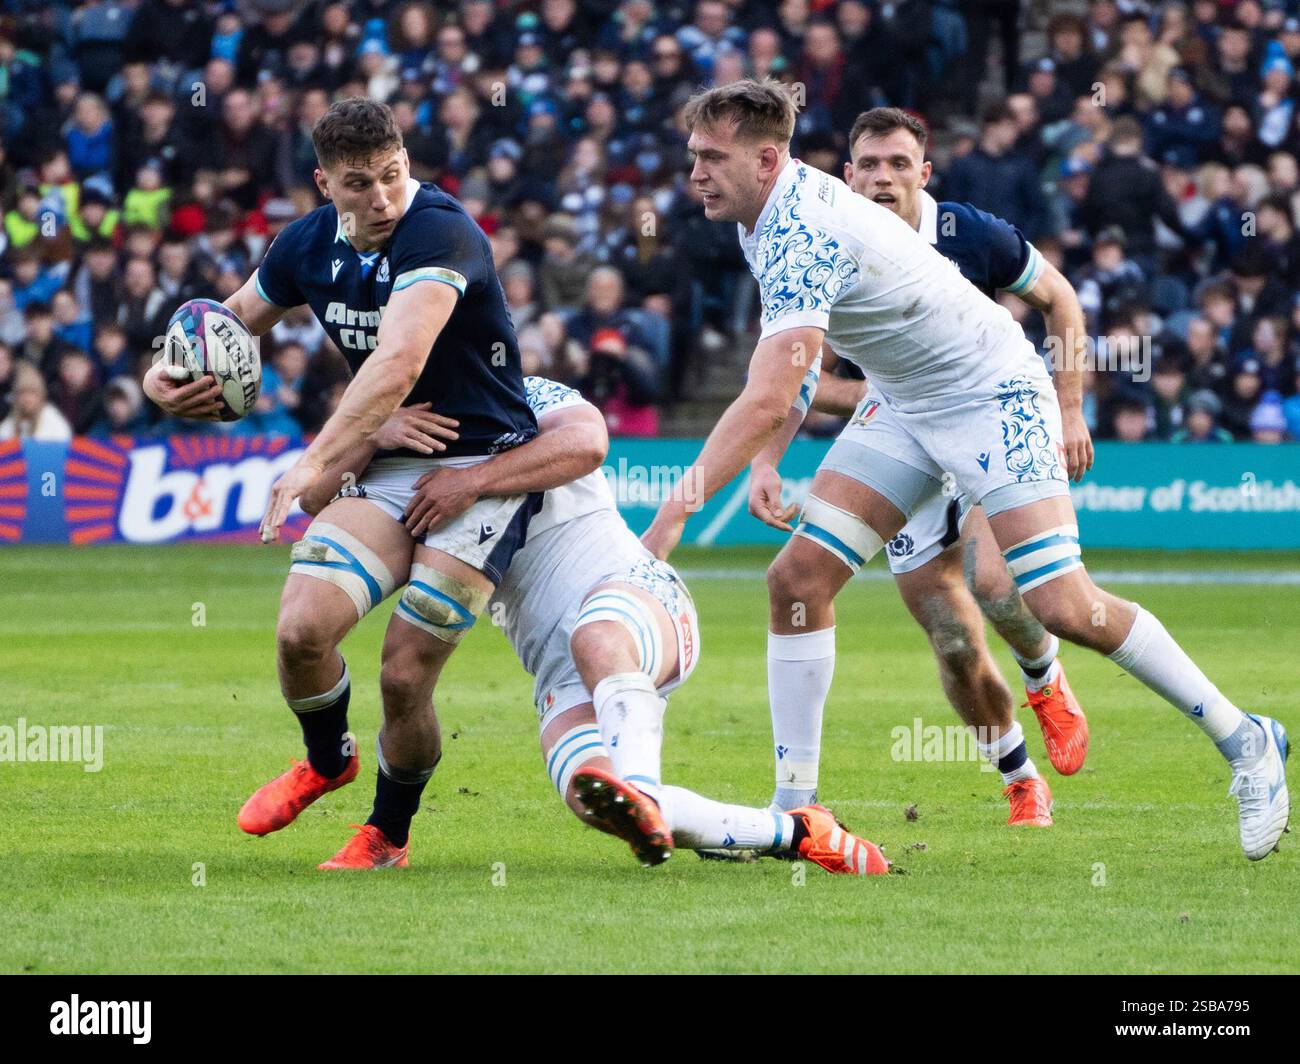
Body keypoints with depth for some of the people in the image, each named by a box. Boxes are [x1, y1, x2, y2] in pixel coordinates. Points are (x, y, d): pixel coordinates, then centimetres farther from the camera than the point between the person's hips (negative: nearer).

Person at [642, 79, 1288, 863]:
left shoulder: (806, 234, -29)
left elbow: (768, 400, -38)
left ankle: (1246, 741, 1)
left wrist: (674, 513, -39)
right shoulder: (768, 216, 0)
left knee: (1064, 608, -17)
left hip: (993, 398, -9)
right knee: (798, 578, -6)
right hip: (904, 407, 9)